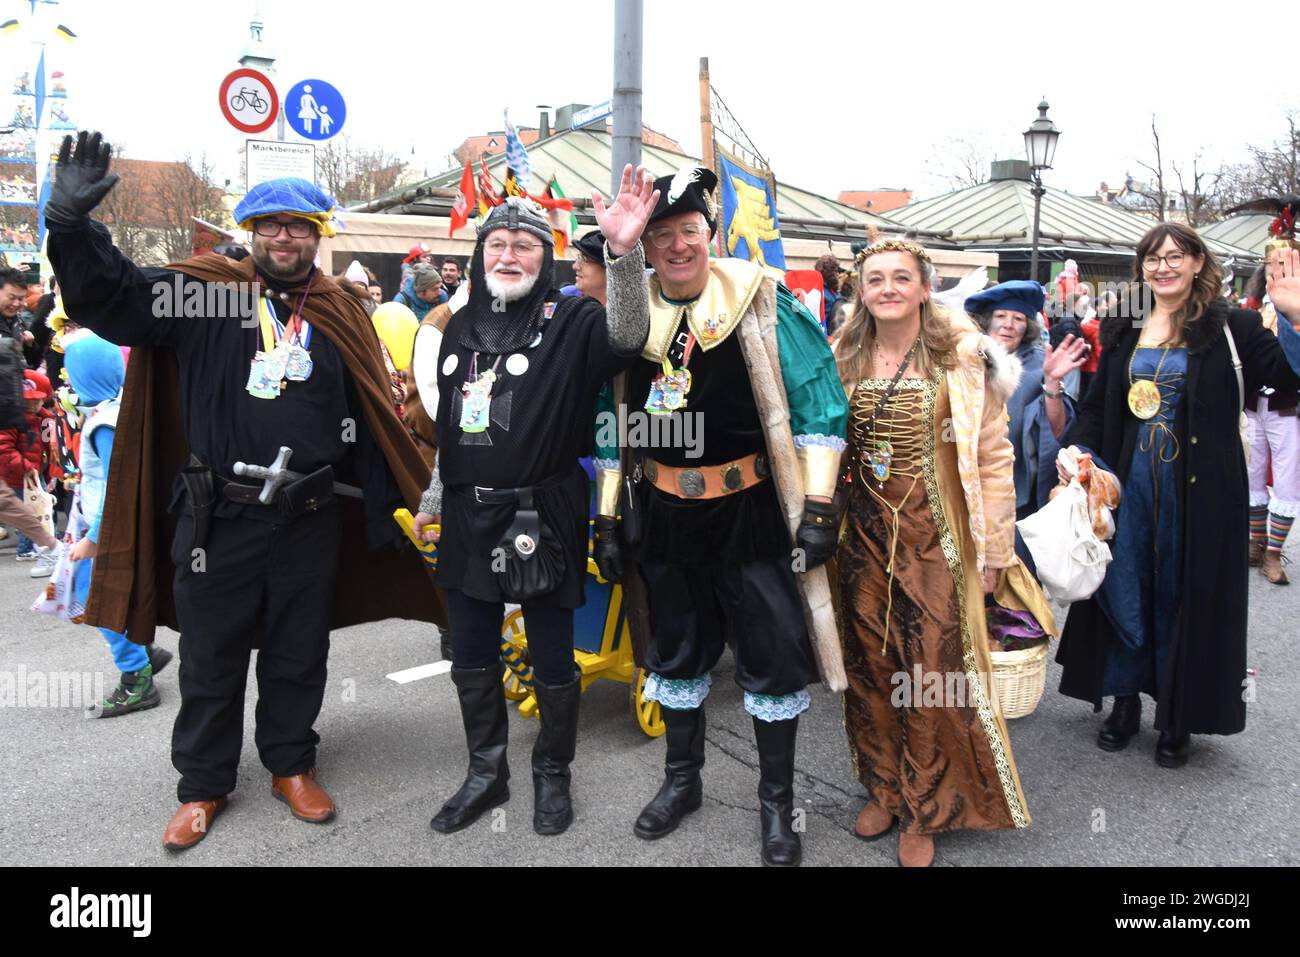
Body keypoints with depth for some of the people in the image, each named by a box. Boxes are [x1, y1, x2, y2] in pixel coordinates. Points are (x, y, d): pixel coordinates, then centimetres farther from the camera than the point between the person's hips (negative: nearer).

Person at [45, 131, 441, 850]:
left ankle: (292, 765, 34)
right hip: (219, 516, -1)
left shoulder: (340, 314, 7)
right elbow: (110, 294, -9)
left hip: (311, 520, 2)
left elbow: (369, 418, 8)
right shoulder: (204, 294, 0)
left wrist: (387, 508, 6)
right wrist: (73, 223, -26)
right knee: (211, 656, 11)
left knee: (298, 655, 15)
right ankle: (203, 784, 29)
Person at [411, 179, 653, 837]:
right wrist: (435, 498, 22)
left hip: (543, 516, -5)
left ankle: (553, 776, 28)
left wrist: (625, 251, -42)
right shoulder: (462, 325, 13)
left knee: (552, 659, 6)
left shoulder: (570, 320, -5)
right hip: (468, 517, 6)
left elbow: (625, 338, -28)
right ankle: (486, 773, 34)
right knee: (472, 658, 15)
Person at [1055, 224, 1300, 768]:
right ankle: (1125, 703, 26)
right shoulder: (1123, 331, 8)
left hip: (1199, 487, -3)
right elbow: (1098, 405, 11)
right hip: (1129, 479, 3)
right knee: (1124, 589, 8)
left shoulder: (1230, 327, -2)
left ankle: (1178, 719, 22)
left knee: (1185, 593, 6)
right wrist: (1078, 454, -3)